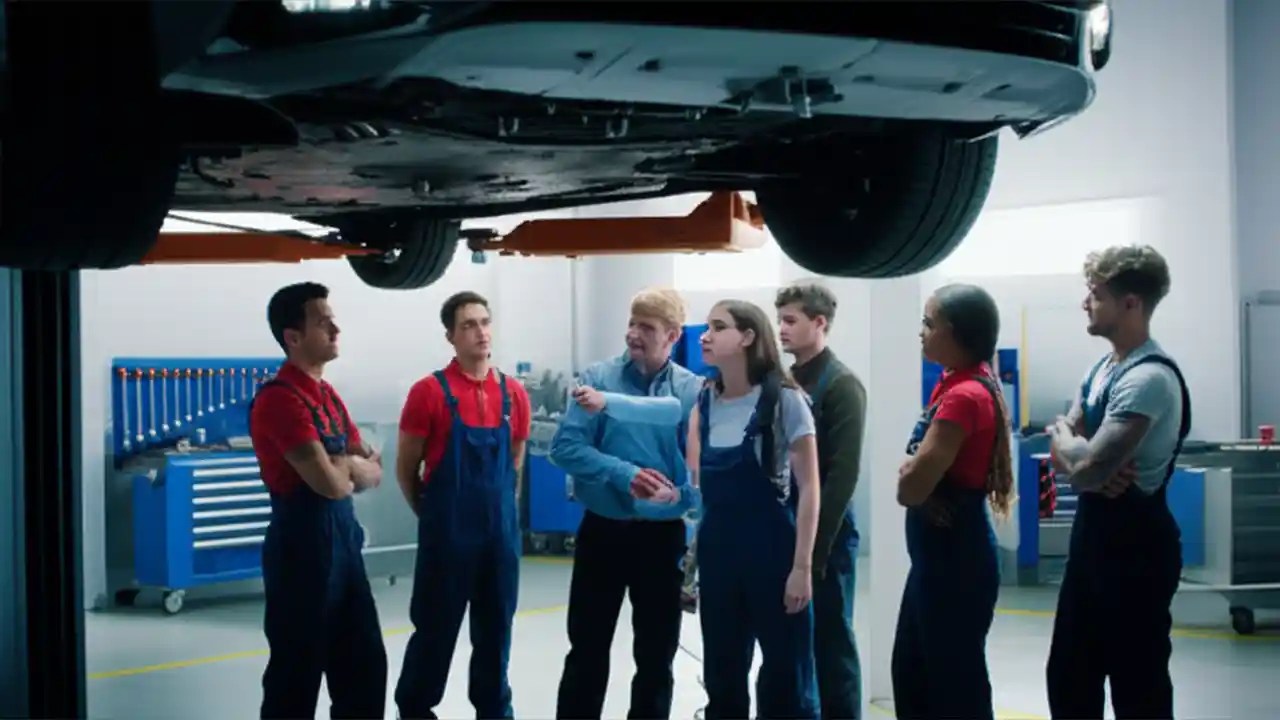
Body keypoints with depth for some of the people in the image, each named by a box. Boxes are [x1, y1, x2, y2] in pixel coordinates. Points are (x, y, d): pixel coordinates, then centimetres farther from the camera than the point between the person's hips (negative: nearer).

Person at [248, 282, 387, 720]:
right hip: (302, 547, -9)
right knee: (297, 671, 0)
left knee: (365, 663, 14)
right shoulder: (279, 399, -17)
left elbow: (373, 472, 14)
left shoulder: (329, 396, 13)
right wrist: (354, 466, -1)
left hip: (343, 541, 9)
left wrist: (345, 466, -8)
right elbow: (331, 483, -23)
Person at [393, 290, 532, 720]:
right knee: (435, 628, 4)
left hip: (501, 531, 4)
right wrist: (432, 516, 7)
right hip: (448, 534, -4)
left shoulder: (513, 393, 4)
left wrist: (496, 508, 14)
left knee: (495, 629, 12)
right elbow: (406, 468, -2)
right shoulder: (429, 392, -9)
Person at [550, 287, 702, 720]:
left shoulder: (693, 390, -4)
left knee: (656, 654, 11)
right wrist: (624, 473, -23)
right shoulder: (599, 378, -6)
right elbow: (565, 446, -12)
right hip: (603, 531, -1)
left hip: (662, 536, 1)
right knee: (588, 648, 8)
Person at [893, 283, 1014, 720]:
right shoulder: (956, 385, 9)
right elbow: (915, 475, 11)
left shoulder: (965, 395, -20)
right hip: (937, 555, 10)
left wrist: (914, 471, -2)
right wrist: (916, 470, -9)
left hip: (956, 559, -10)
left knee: (957, 682, 0)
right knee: (911, 671, 19)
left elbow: (911, 486, -22)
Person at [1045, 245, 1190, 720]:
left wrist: (1063, 436, -4)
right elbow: (1063, 457, 10)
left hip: (1134, 542, -10)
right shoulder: (1104, 367, 11)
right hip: (1094, 533, 10)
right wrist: (1088, 466, -14)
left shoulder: (1149, 377, -21)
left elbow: (1089, 466, -26)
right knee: (1068, 675, 17)